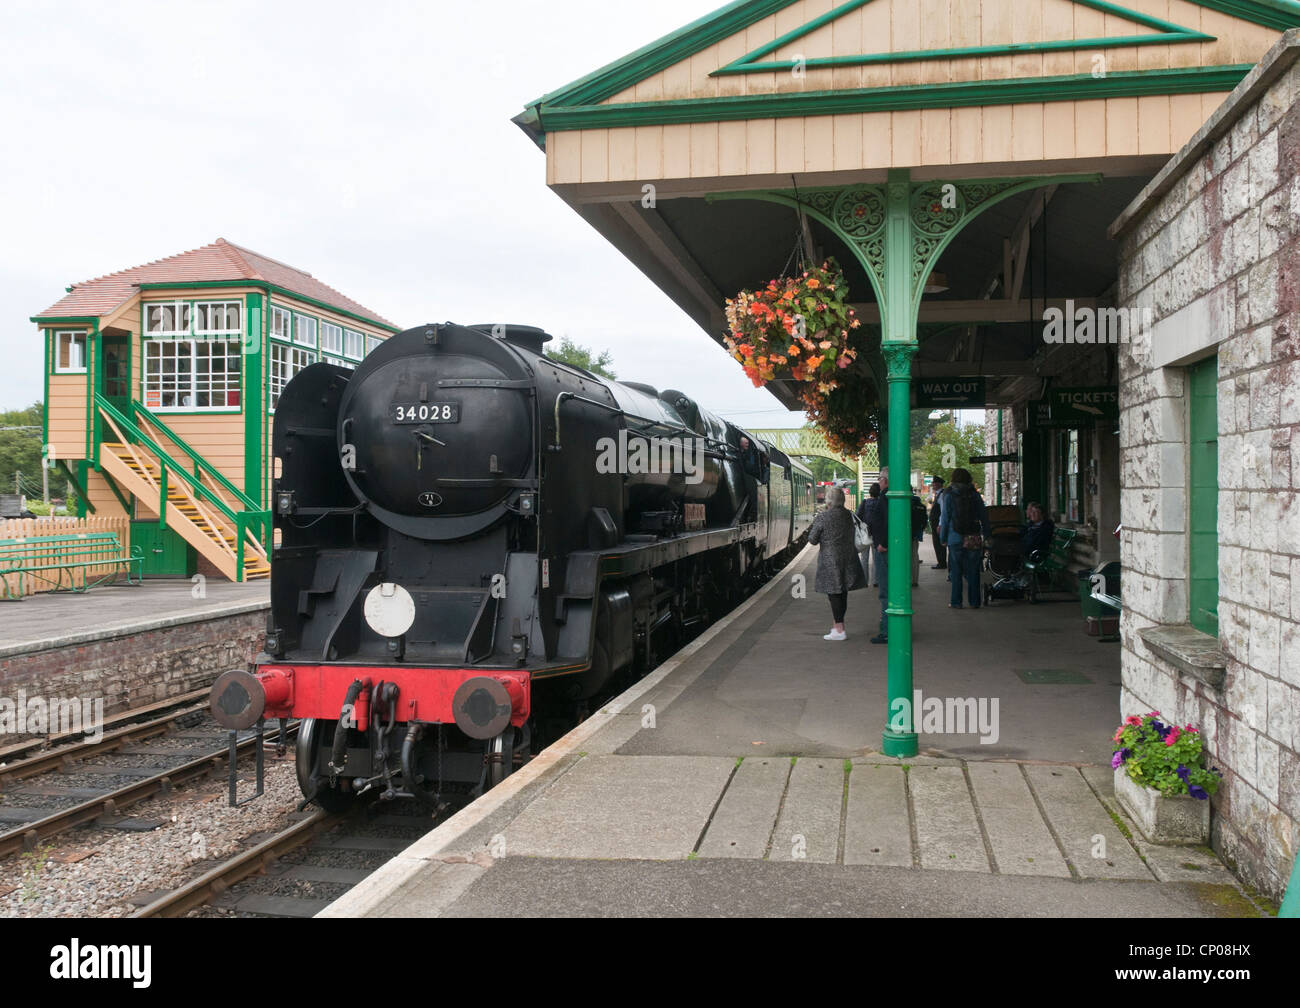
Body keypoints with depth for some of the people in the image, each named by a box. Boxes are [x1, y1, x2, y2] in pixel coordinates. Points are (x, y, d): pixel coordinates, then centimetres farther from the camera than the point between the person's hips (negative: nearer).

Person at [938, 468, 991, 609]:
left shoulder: (949, 495, -2)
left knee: (956, 571, 4)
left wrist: (943, 538, 3)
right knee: (973, 571, 7)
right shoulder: (975, 495, 6)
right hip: (974, 539, 2)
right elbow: (984, 517, 7)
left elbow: (945, 518, -2)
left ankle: (956, 601, 5)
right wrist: (986, 534, 12)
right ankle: (974, 601, 9)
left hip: (956, 539, -2)